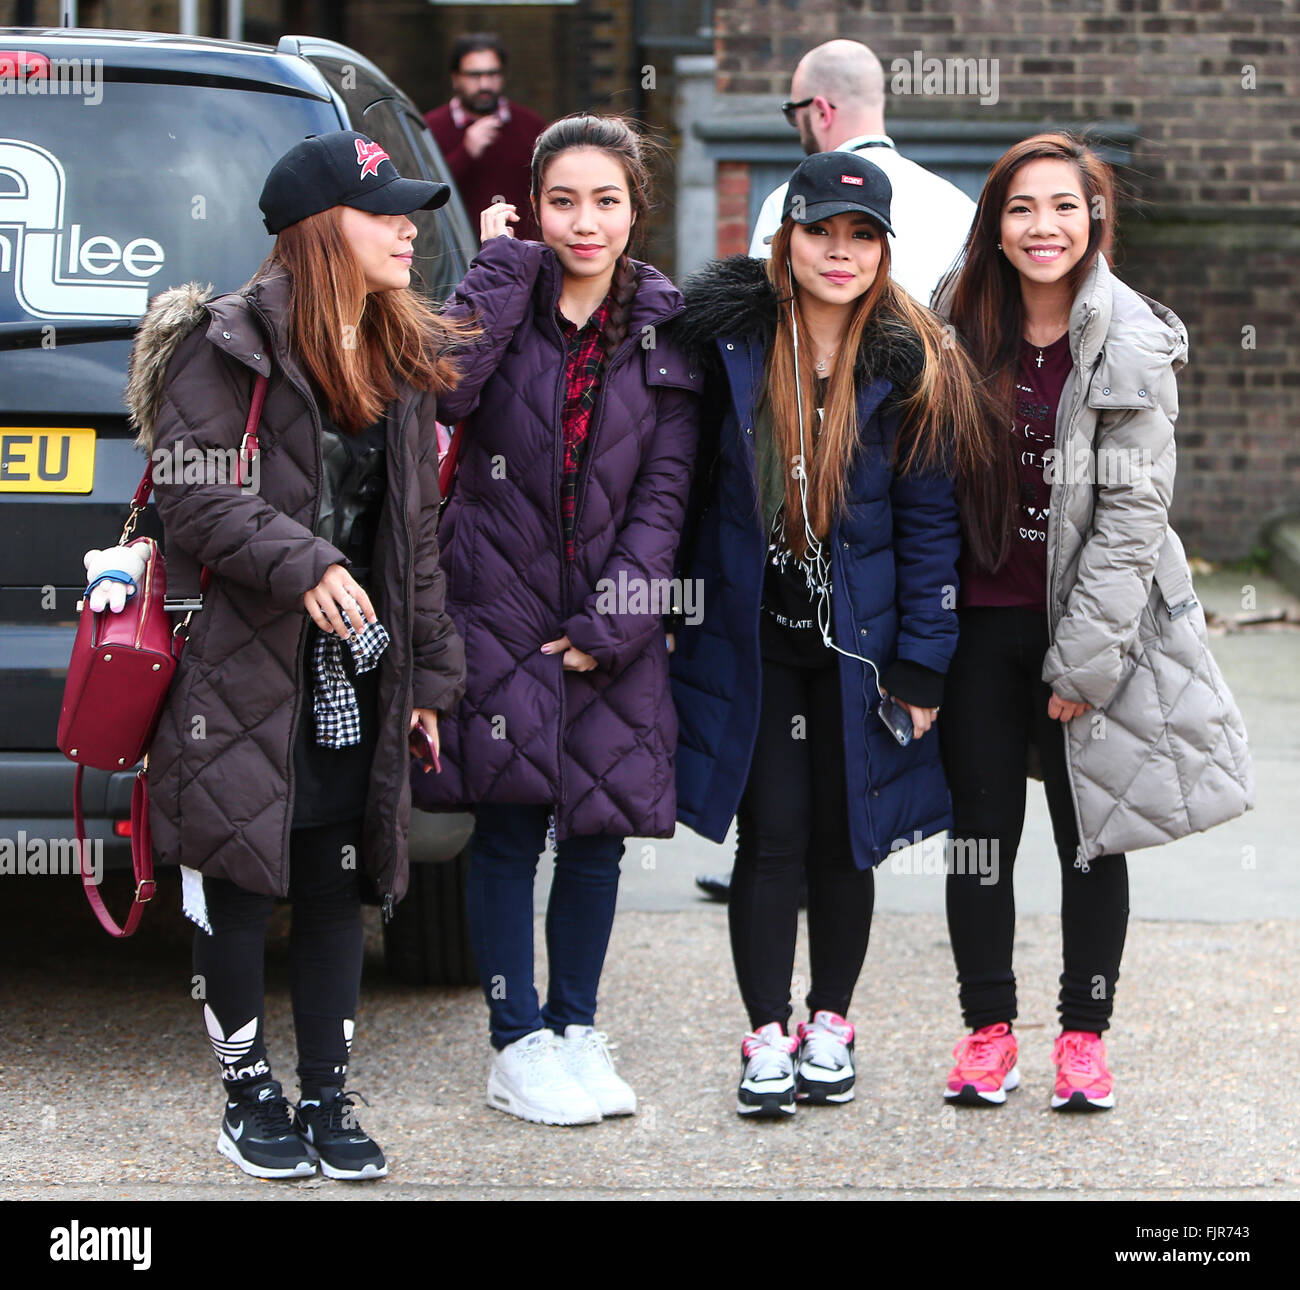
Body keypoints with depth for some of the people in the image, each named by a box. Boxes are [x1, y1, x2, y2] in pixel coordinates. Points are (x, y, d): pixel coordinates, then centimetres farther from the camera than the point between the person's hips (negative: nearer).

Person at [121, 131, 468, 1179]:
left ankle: (328, 1097, 14)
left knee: (337, 884, 8)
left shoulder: (403, 358, 14)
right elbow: (192, 499, -15)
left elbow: (417, 527, 16)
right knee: (240, 880, 0)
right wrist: (299, 564, -27)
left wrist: (431, 667, 14)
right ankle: (250, 1094, 12)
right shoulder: (232, 345, -8)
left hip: (357, 674, 6)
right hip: (249, 669, -6)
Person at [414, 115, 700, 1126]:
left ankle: (577, 1032, 21)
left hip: (613, 624, 2)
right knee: (508, 831, 1)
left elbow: (665, 488, 0)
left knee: (598, 834, 7)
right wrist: (501, 264, -15)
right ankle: (519, 1045, 10)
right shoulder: (506, 300, -1)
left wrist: (613, 620, -8)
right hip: (502, 607, -2)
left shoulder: (665, 326, 3)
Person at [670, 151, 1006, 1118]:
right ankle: (767, 1038, 5)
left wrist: (922, 666, -5)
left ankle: (830, 1027, 23)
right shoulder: (727, 337, -4)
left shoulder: (912, 367, -6)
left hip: (859, 641, 0)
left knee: (844, 840, 8)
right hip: (750, 632, 0)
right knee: (772, 837, -2)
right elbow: (689, 480, 5)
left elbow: (931, 524, -3)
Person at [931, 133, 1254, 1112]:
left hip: (1090, 625, -3)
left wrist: (1083, 657, -14)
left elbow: (1133, 511, -11)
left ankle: (1085, 1033, 16)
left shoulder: (1132, 347, -9)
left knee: (1093, 838, 5)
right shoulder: (962, 333, 3)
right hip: (982, 619, 3)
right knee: (981, 834, 6)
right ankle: (988, 1029, 17)